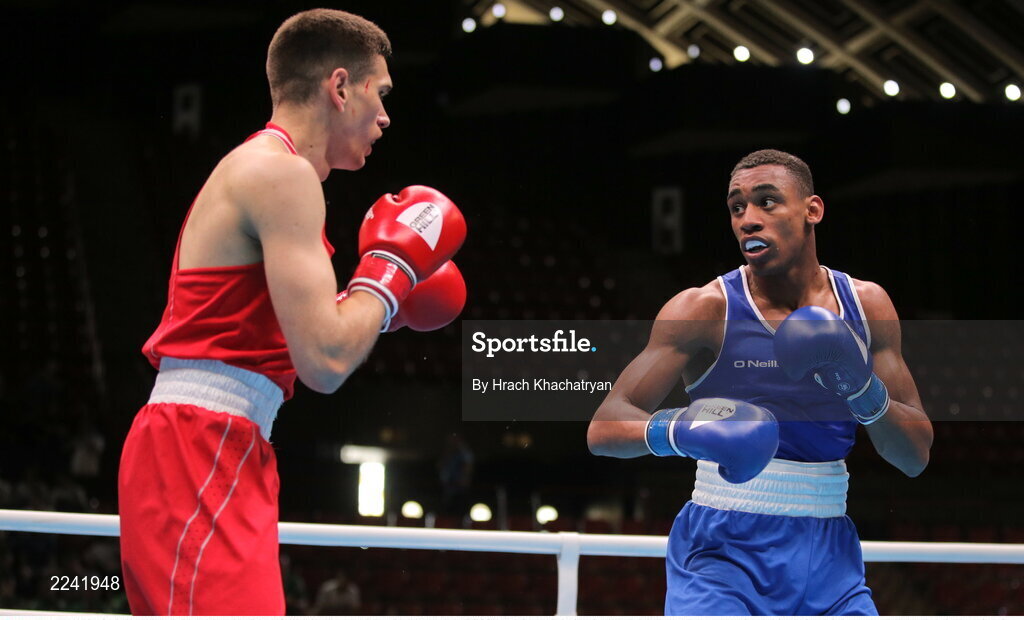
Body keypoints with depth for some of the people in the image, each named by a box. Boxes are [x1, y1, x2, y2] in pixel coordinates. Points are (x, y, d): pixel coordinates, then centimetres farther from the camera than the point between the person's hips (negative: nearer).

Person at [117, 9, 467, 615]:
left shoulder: (255, 168, 23)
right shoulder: (283, 172, -10)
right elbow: (325, 362, -18)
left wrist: (380, 300, 23)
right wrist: (393, 264, -2)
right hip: (203, 455, -11)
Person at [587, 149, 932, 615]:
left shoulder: (865, 305, 5)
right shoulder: (705, 309, -6)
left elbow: (916, 457, 6)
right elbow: (602, 429, -12)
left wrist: (866, 392, -13)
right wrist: (674, 430, -33)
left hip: (828, 556, 4)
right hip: (723, 554, -4)